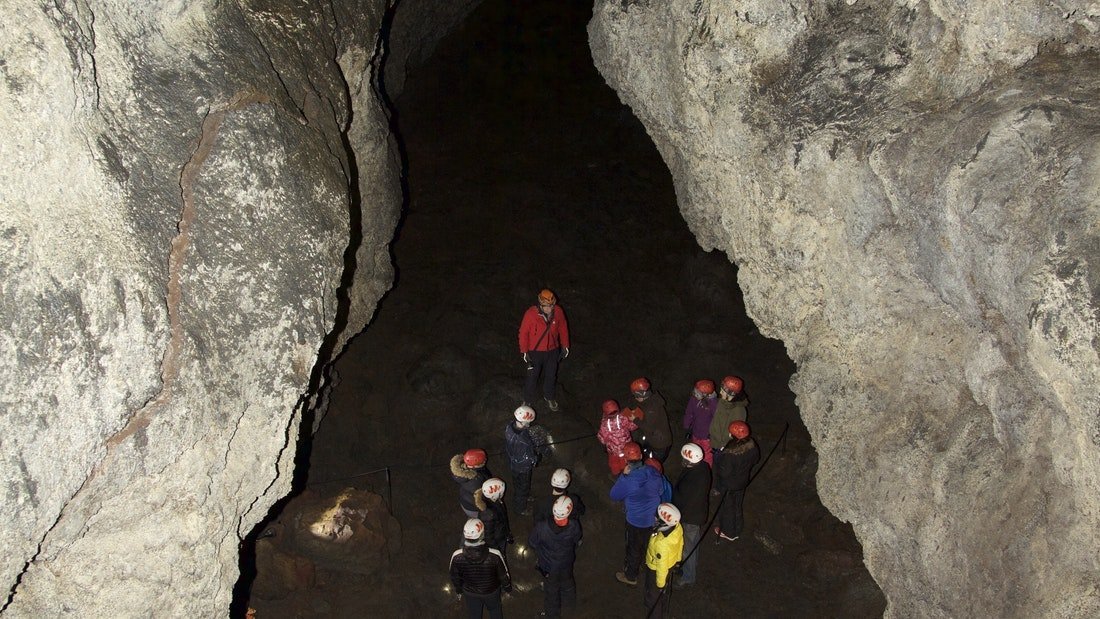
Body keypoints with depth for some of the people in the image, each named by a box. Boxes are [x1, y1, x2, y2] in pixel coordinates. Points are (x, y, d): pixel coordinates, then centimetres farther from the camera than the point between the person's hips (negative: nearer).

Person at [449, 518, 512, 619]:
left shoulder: (457, 557, -34)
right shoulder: (495, 556, -38)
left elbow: (455, 578, -13)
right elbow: (504, 576, -19)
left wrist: (459, 591, 10)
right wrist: (507, 588, 4)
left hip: (470, 593, 1)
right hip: (492, 592, -1)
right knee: (495, 610, 31)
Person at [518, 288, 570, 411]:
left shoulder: (558, 311, -17)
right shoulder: (531, 313, -26)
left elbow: (563, 328, 0)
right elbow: (523, 333, -14)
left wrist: (565, 346, 7)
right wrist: (524, 351, -10)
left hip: (553, 350, 3)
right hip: (535, 351, -3)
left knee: (551, 376, 21)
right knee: (532, 377, 14)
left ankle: (549, 397, 46)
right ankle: (527, 400, 37)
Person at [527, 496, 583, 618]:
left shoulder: (541, 527, -41)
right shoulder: (574, 526, -37)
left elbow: (531, 543, -21)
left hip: (548, 565, -1)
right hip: (566, 562, 1)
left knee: (551, 589, 27)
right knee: (567, 582, 34)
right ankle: (569, 602, 62)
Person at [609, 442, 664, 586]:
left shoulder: (628, 481, -33)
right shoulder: (653, 472, -17)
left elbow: (614, 495, -15)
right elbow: (660, 490, 0)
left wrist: (624, 475, -18)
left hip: (636, 521, -5)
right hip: (654, 517, 5)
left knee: (634, 547, 18)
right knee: (647, 542, 30)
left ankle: (631, 576, 39)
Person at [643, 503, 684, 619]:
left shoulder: (662, 544, -47)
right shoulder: (678, 527, -26)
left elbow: (662, 567, -29)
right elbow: (680, 545, -4)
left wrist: (660, 583, -10)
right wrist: (677, 559, 16)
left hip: (656, 570, -7)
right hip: (671, 564, 7)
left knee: (653, 596, 23)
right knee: (664, 592, 34)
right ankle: (664, 609, 60)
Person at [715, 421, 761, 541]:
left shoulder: (730, 453, -40)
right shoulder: (751, 444, -20)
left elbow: (724, 472, -30)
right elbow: (756, 459, -1)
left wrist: (719, 458, -13)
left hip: (729, 485, -6)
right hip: (743, 481, 6)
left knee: (727, 507, 20)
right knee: (738, 505, 29)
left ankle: (728, 532, 42)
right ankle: (737, 528, 50)